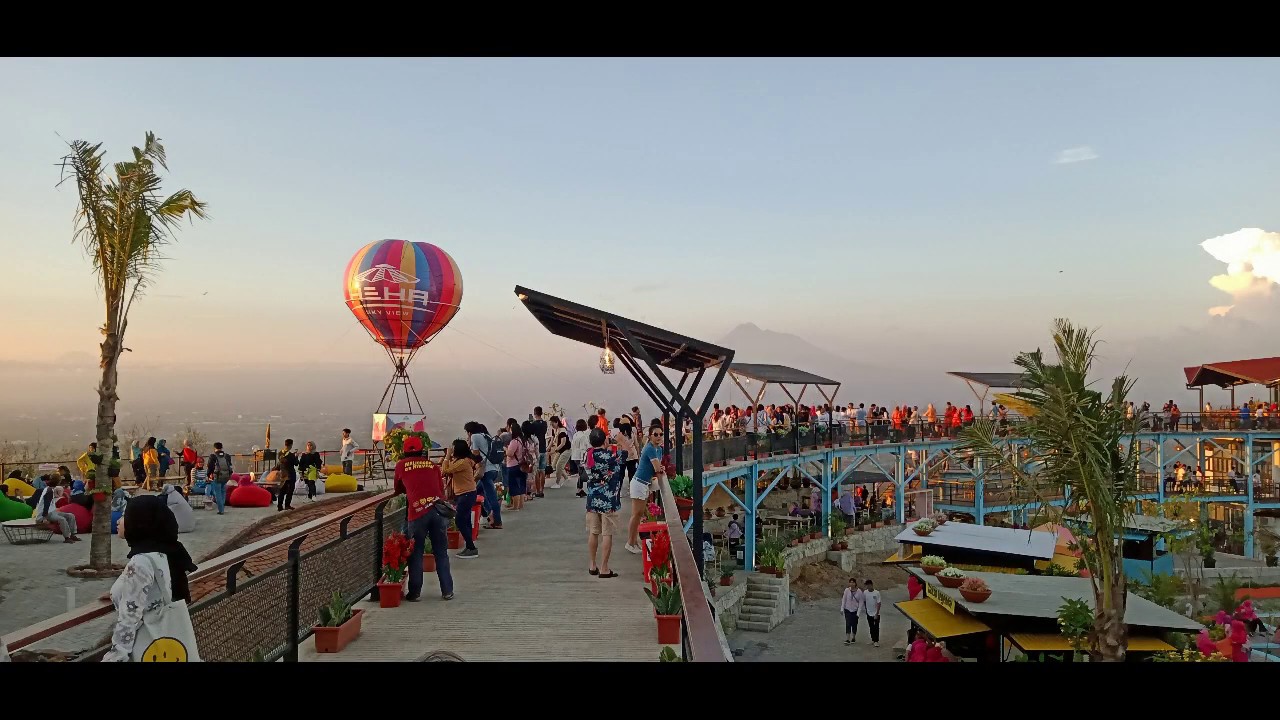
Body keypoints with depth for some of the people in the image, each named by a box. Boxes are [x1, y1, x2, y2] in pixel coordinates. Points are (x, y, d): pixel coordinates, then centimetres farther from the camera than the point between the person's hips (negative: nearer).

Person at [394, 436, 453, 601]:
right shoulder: (432, 465, 17)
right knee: (441, 553, 12)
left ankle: (415, 593, 13)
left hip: (418, 511, -2)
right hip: (438, 509, 2)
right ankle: (447, 591, 14)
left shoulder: (401, 465, 13)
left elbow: (398, 490, 26)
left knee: (416, 554, 11)